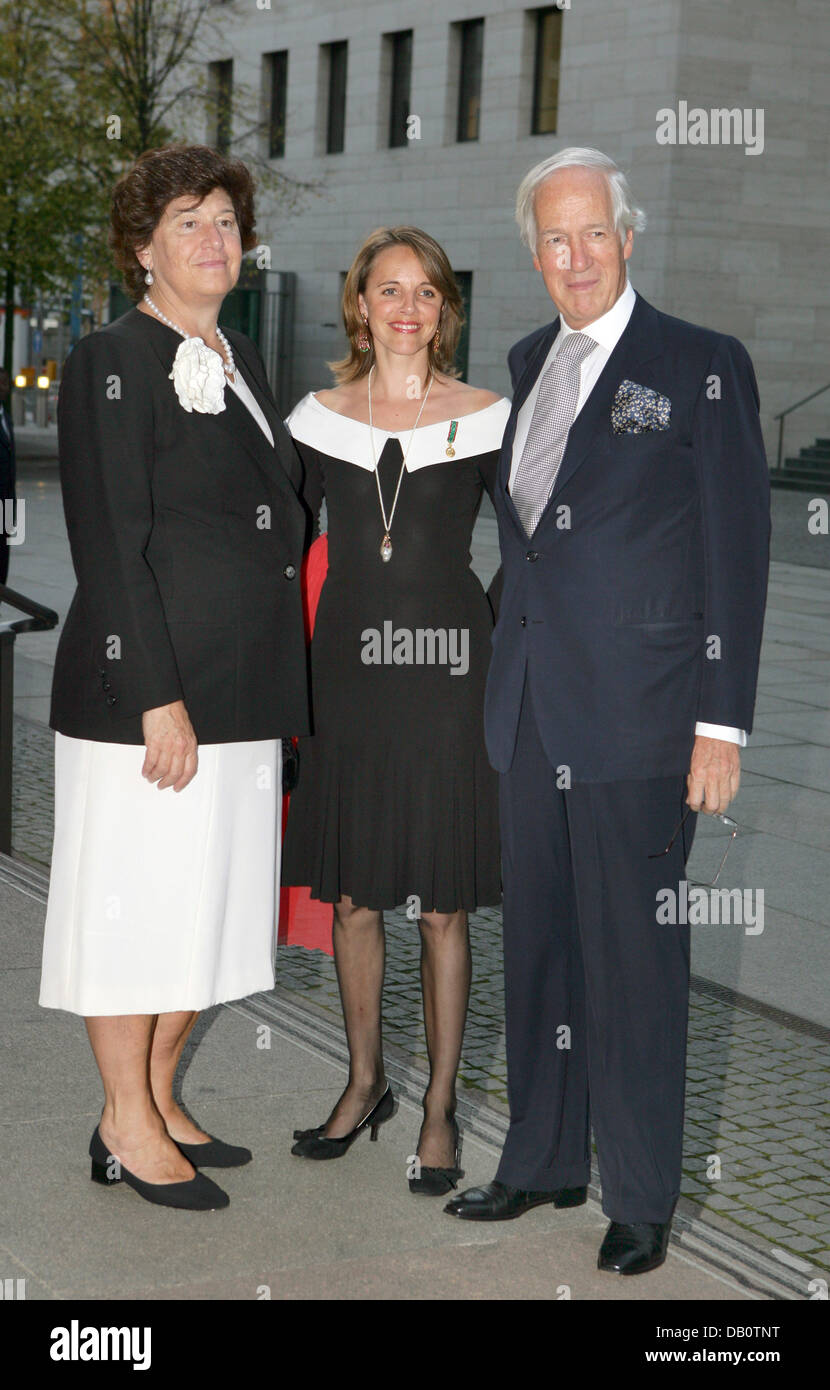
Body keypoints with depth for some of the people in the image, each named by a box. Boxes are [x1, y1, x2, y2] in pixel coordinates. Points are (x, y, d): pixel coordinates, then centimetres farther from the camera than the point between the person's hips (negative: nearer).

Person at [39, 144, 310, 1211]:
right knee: (136, 895, 1)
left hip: (241, 689, 8)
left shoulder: (238, 361, 16)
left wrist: (281, 693, 15)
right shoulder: (112, 363, -9)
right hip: (146, 688, -8)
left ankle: (158, 1100, 25)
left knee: (208, 899, 13)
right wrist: (157, 697, -20)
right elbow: (111, 545, -15)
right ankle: (126, 1125, 13)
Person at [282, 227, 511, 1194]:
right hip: (347, 669, 2)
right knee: (350, 894, 11)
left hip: (447, 671, -2)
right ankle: (364, 1083, 28)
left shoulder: (485, 417, -1)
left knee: (442, 904, 3)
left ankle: (439, 1105, 16)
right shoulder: (319, 418, 5)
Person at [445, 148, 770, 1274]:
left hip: (637, 715, -6)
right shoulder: (527, 364, 14)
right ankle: (544, 1160, 30)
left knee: (635, 959, 1)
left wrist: (722, 724, -12)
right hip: (530, 710, 6)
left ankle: (642, 1200, 14)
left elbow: (737, 556, -7)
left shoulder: (701, 366, -5)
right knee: (537, 946, 14)